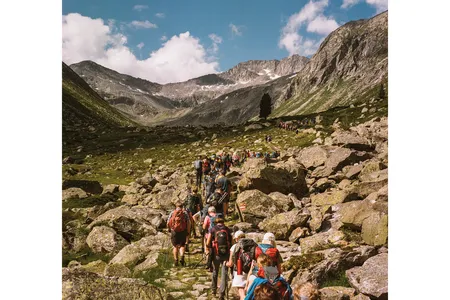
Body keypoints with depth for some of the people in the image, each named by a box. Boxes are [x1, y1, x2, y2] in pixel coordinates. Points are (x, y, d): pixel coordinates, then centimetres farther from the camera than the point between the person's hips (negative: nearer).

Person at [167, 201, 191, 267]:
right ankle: (182, 257, -8)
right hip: (183, 232, -1)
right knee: (182, 245, 14)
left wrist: (169, 229, 18)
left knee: (175, 246, 13)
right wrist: (188, 232, 5)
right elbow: (189, 223, -4)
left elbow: (168, 223, 2)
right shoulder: (185, 213, 2)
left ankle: (176, 261, 14)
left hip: (174, 231, 1)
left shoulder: (172, 213, 4)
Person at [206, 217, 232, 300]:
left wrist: (211, 248, 12)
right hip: (226, 254, 0)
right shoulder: (228, 230, 2)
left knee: (215, 272, 21)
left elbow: (208, 243, -6)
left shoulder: (212, 229, -1)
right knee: (224, 274, 5)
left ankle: (214, 289, 36)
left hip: (216, 254, 0)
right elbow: (232, 242, -4)